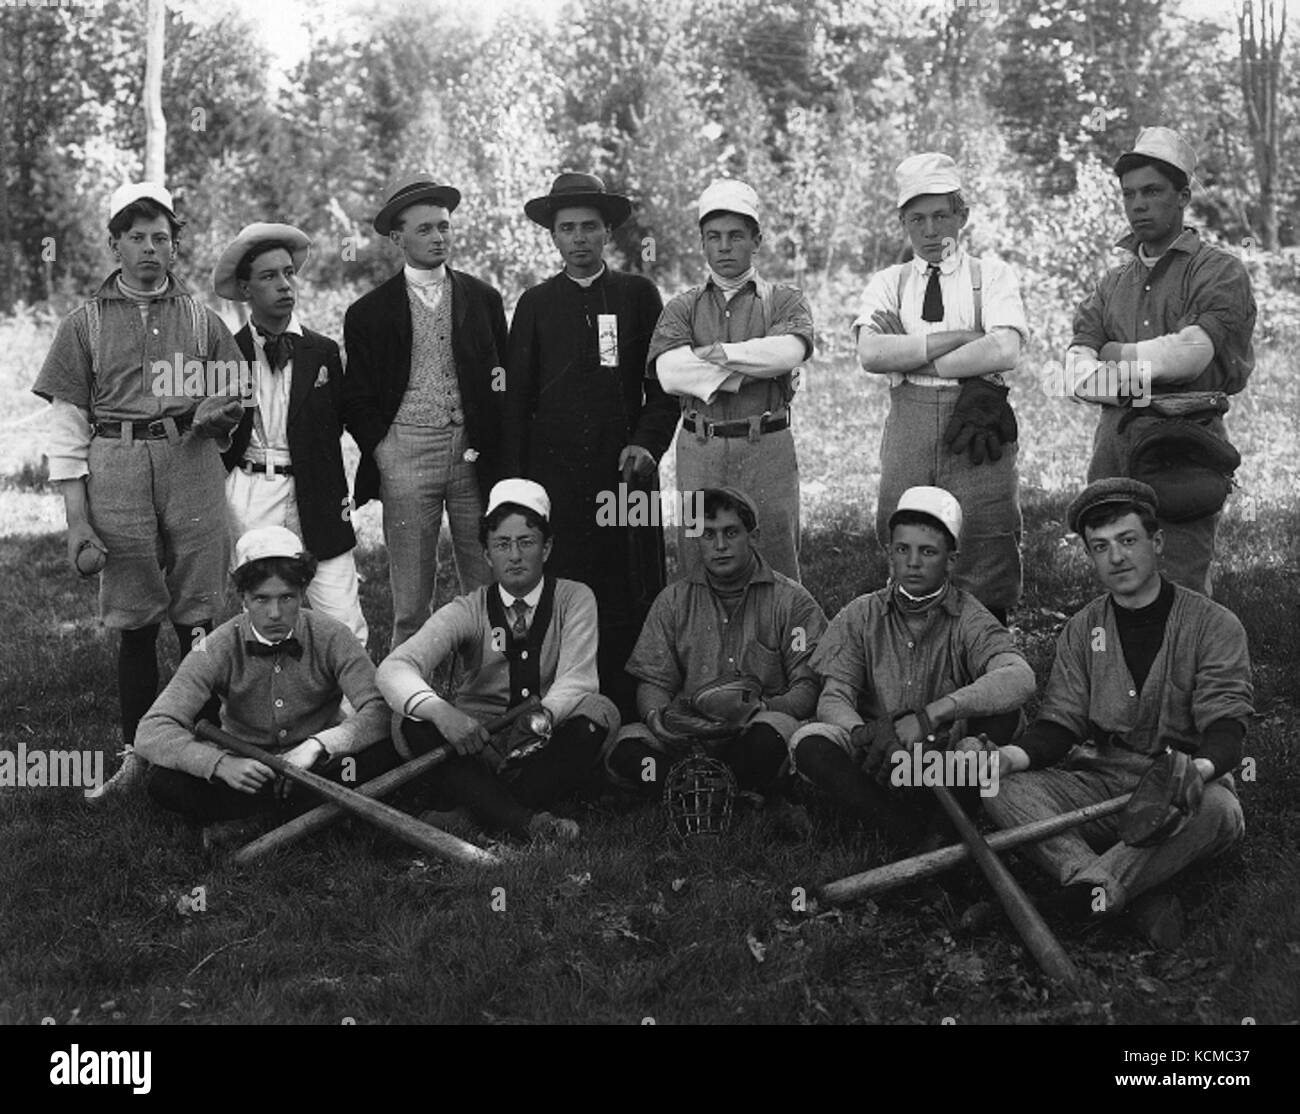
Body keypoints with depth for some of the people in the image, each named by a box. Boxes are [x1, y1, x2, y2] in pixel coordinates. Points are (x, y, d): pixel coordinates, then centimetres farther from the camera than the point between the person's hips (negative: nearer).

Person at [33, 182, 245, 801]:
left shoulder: (201, 319, 13)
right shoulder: (85, 323, 8)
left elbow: (234, 400, 20)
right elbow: (66, 425, 5)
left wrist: (220, 414, -6)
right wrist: (76, 519, -3)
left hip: (193, 468, 1)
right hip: (117, 475, -1)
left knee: (197, 621, 1)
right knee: (134, 624, 3)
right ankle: (137, 754, 14)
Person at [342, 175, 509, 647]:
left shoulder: (483, 299, 12)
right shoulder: (369, 312, 7)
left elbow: (506, 373, 16)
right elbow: (356, 399, 8)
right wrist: (381, 450, -5)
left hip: (473, 451, 2)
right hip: (405, 452, -1)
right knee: (410, 602, 2)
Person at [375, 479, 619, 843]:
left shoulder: (574, 600, 1)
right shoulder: (467, 612, -1)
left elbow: (577, 678, -15)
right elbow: (394, 668, -17)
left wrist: (543, 715, -40)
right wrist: (439, 710, -39)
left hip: (547, 750, 0)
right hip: (476, 751, 0)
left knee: (598, 711, -27)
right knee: (416, 722, -25)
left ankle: (472, 813, -30)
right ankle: (524, 820, -37)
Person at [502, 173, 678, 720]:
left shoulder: (638, 294, 11)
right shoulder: (536, 303, 13)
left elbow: (665, 382, 10)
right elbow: (516, 397, 12)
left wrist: (647, 442, -5)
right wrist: (513, 478, 5)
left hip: (624, 467, 0)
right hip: (553, 469, 1)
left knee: (628, 600, -3)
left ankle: (628, 711, 4)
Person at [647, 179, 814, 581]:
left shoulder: (783, 301, 8)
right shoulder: (682, 307, 11)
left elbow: (789, 351, -15)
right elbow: (669, 373, -8)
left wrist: (719, 352, -9)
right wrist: (755, 367, -9)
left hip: (768, 451, -1)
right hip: (699, 453, 1)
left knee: (776, 572, 3)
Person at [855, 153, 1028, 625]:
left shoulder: (991, 275, 9)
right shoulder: (887, 283, 15)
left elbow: (1005, 351, -10)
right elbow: (870, 353, -6)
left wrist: (909, 356, -6)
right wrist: (960, 338, -9)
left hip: (976, 429, -2)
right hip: (907, 429, 2)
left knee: (986, 585, -2)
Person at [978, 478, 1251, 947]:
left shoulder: (1214, 625, 2)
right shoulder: (1081, 630, 13)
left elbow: (1225, 720, -9)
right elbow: (1060, 722, 5)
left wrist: (1202, 766, -34)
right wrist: (1012, 755, -18)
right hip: (1099, 777, 3)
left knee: (1217, 809, -38)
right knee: (1003, 788, -25)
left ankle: (1097, 885, -44)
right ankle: (1140, 898, -40)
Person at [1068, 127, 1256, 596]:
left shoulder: (1220, 271, 2)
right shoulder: (1113, 282, 18)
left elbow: (1191, 352, -16)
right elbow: (1077, 372, 4)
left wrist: (1117, 354, -6)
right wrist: (1146, 376, -14)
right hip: (1114, 450, 5)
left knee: (1182, 595, -6)